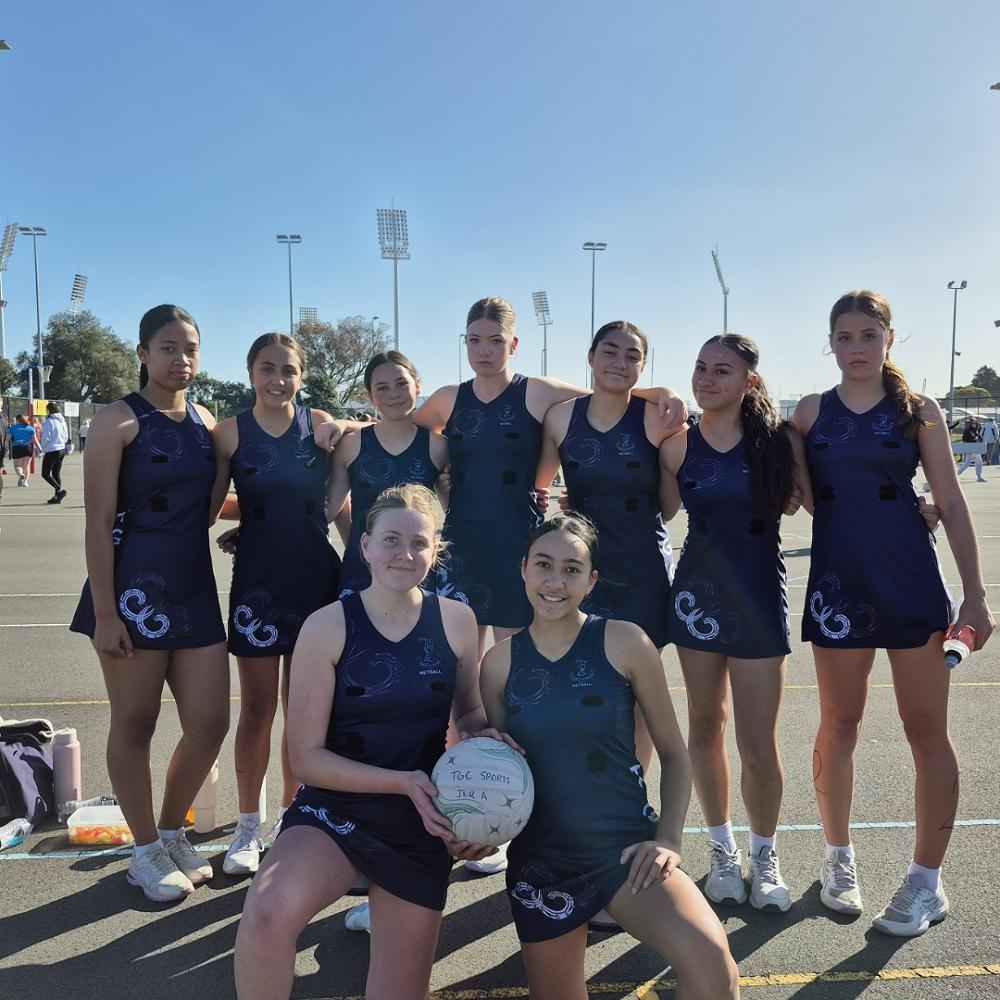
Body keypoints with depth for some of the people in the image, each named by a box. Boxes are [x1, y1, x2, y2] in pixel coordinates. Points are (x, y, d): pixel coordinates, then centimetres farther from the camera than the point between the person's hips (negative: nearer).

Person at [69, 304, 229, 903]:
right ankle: (147, 853, 25)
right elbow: (99, 523, -11)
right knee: (134, 727, 8)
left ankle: (172, 833, 30)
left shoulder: (205, 420, 11)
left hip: (196, 587, 6)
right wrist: (104, 614, -14)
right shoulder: (119, 421, -6)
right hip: (135, 588, -5)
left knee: (210, 724, 6)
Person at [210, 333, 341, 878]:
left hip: (317, 578, 1)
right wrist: (250, 526, -7)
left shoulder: (320, 423, 0)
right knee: (258, 707, 5)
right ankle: (248, 826, 22)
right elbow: (208, 506, 5)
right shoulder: (230, 432, -1)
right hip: (257, 582, -1)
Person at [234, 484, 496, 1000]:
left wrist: (485, 738, -10)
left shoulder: (456, 620, -4)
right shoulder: (327, 626, -12)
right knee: (266, 916, -32)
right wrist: (403, 781, -21)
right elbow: (306, 757, -11)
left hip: (421, 827, 3)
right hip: (334, 809, -2)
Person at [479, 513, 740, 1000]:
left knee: (711, 961, -26)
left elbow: (673, 754, 1)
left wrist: (668, 837, -10)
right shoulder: (499, 662, -1)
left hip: (626, 849, -2)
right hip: (540, 863, 3)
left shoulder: (624, 643, -7)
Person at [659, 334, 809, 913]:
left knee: (760, 745, -1)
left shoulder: (780, 438, -4)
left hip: (759, 598, -2)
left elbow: (817, 500, 3)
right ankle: (724, 848, 32)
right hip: (698, 595, 2)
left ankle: (765, 853, 26)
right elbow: (659, 512, 2)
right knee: (706, 727, 12)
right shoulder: (679, 444, 1)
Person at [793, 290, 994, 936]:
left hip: (912, 581, -1)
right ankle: (839, 857, 28)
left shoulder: (918, 411, 3)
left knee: (927, 729, 3)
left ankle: (927, 882, 18)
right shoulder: (811, 412, 7)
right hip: (838, 582, 1)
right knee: (838, 726, 9)